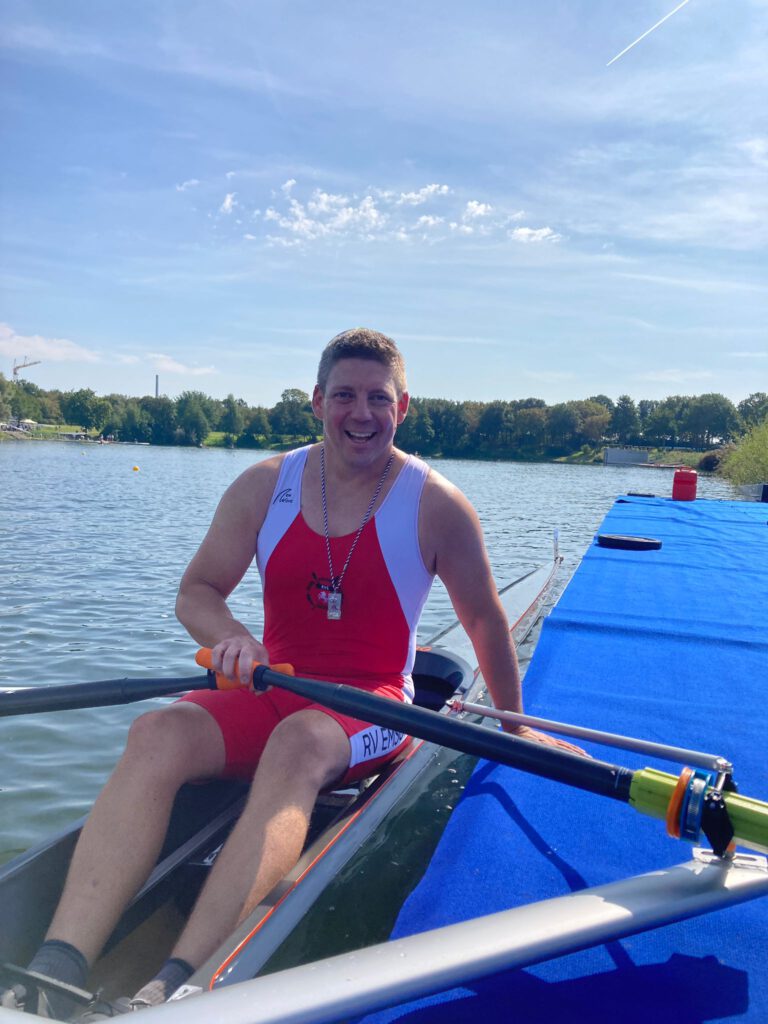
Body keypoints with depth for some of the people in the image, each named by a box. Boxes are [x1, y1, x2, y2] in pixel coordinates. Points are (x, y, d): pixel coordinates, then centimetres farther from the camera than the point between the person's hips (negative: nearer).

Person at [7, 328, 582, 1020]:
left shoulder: (435, 505, -5)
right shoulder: (265, 486, 2)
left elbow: (486, 621, 4)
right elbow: (197, 591, 4)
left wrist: (514, 726, 12)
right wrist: (231, 638, -19)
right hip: (272, 691, 3)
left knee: (298, 743, -38)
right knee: (158, 734, -26)